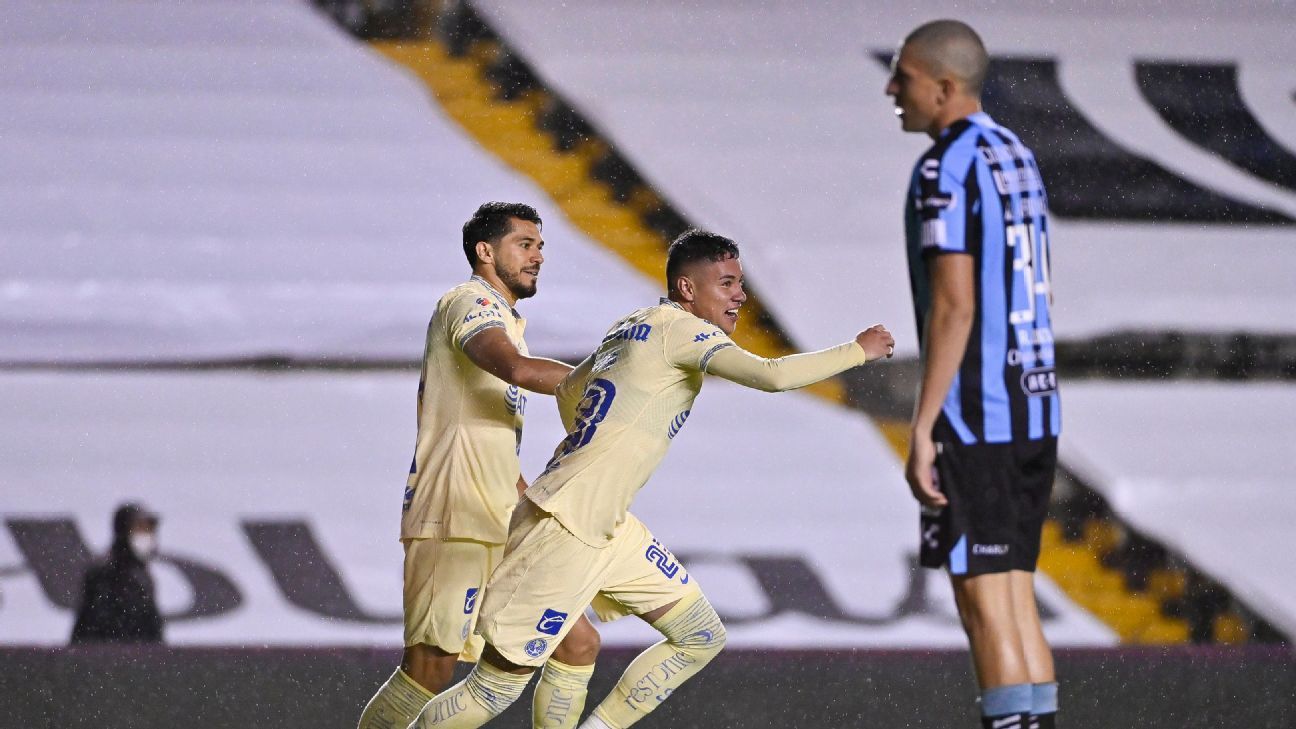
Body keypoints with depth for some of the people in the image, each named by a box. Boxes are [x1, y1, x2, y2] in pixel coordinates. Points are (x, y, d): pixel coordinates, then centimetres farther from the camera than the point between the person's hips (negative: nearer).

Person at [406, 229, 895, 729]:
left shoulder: (631, 327, 13)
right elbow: (771, 376, -27)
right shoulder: (681, 330, -14)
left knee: (702, 638, 10)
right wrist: (858, 350, -16)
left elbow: (568, 391, 27)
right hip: (563, 532, -10)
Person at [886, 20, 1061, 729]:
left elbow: (953, 305, -20)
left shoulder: (945, 171, -13)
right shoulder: (1017, 155, 15)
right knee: (1014, 589, 11)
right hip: (1034, 408, 9)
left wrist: (922, 429, -19)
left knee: (982, 599, -6)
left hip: (976, 420, -9)